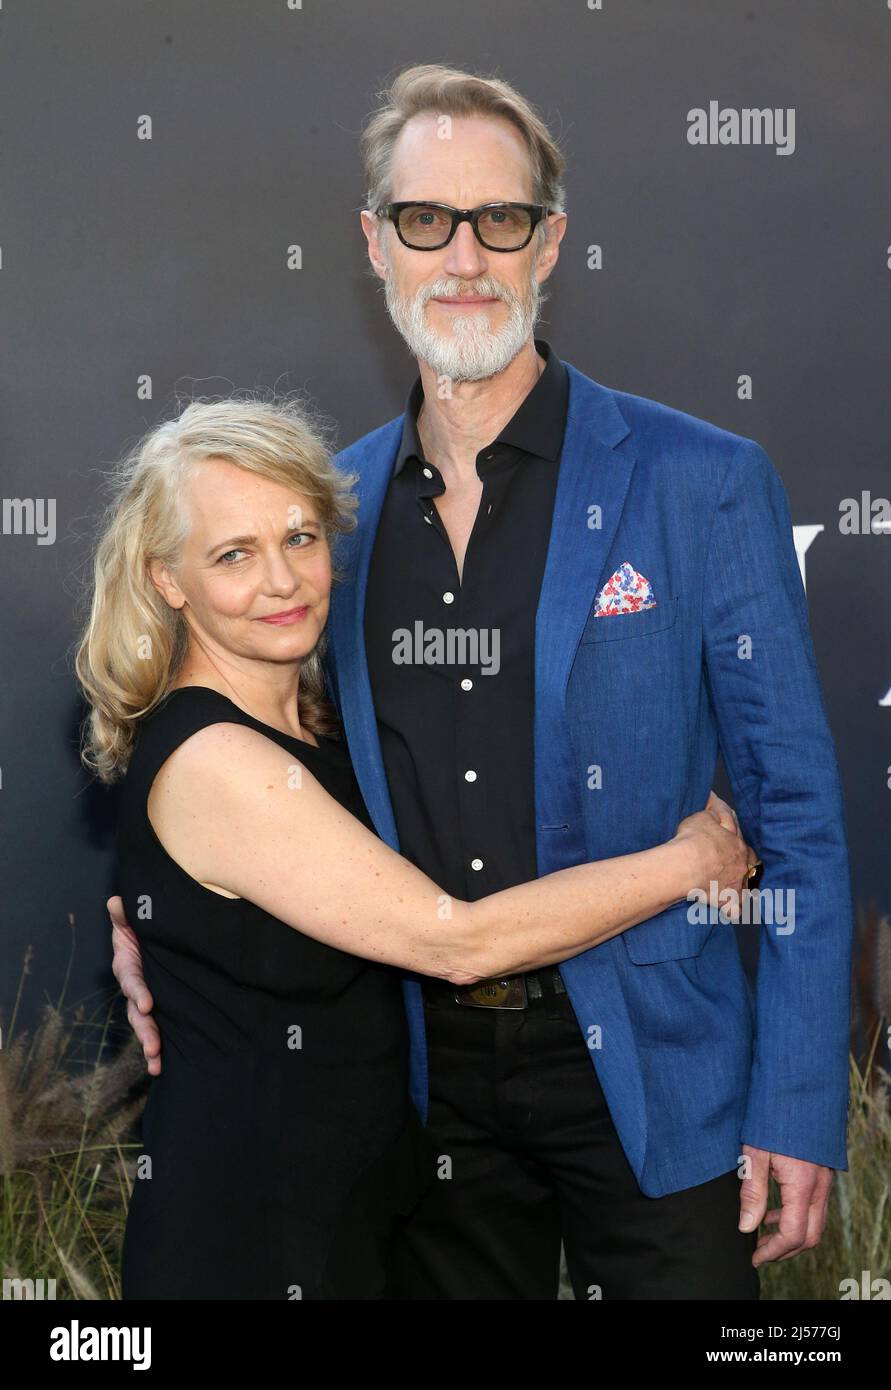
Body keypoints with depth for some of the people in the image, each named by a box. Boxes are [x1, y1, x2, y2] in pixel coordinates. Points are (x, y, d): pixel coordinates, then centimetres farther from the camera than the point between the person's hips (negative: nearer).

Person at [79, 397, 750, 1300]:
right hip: (255, 1234, -9)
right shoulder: (209, 762, -23)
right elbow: (458, 940, -23)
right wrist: (691, 860, -14)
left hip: (359, 1186, 9)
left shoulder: (308, 721, 6)